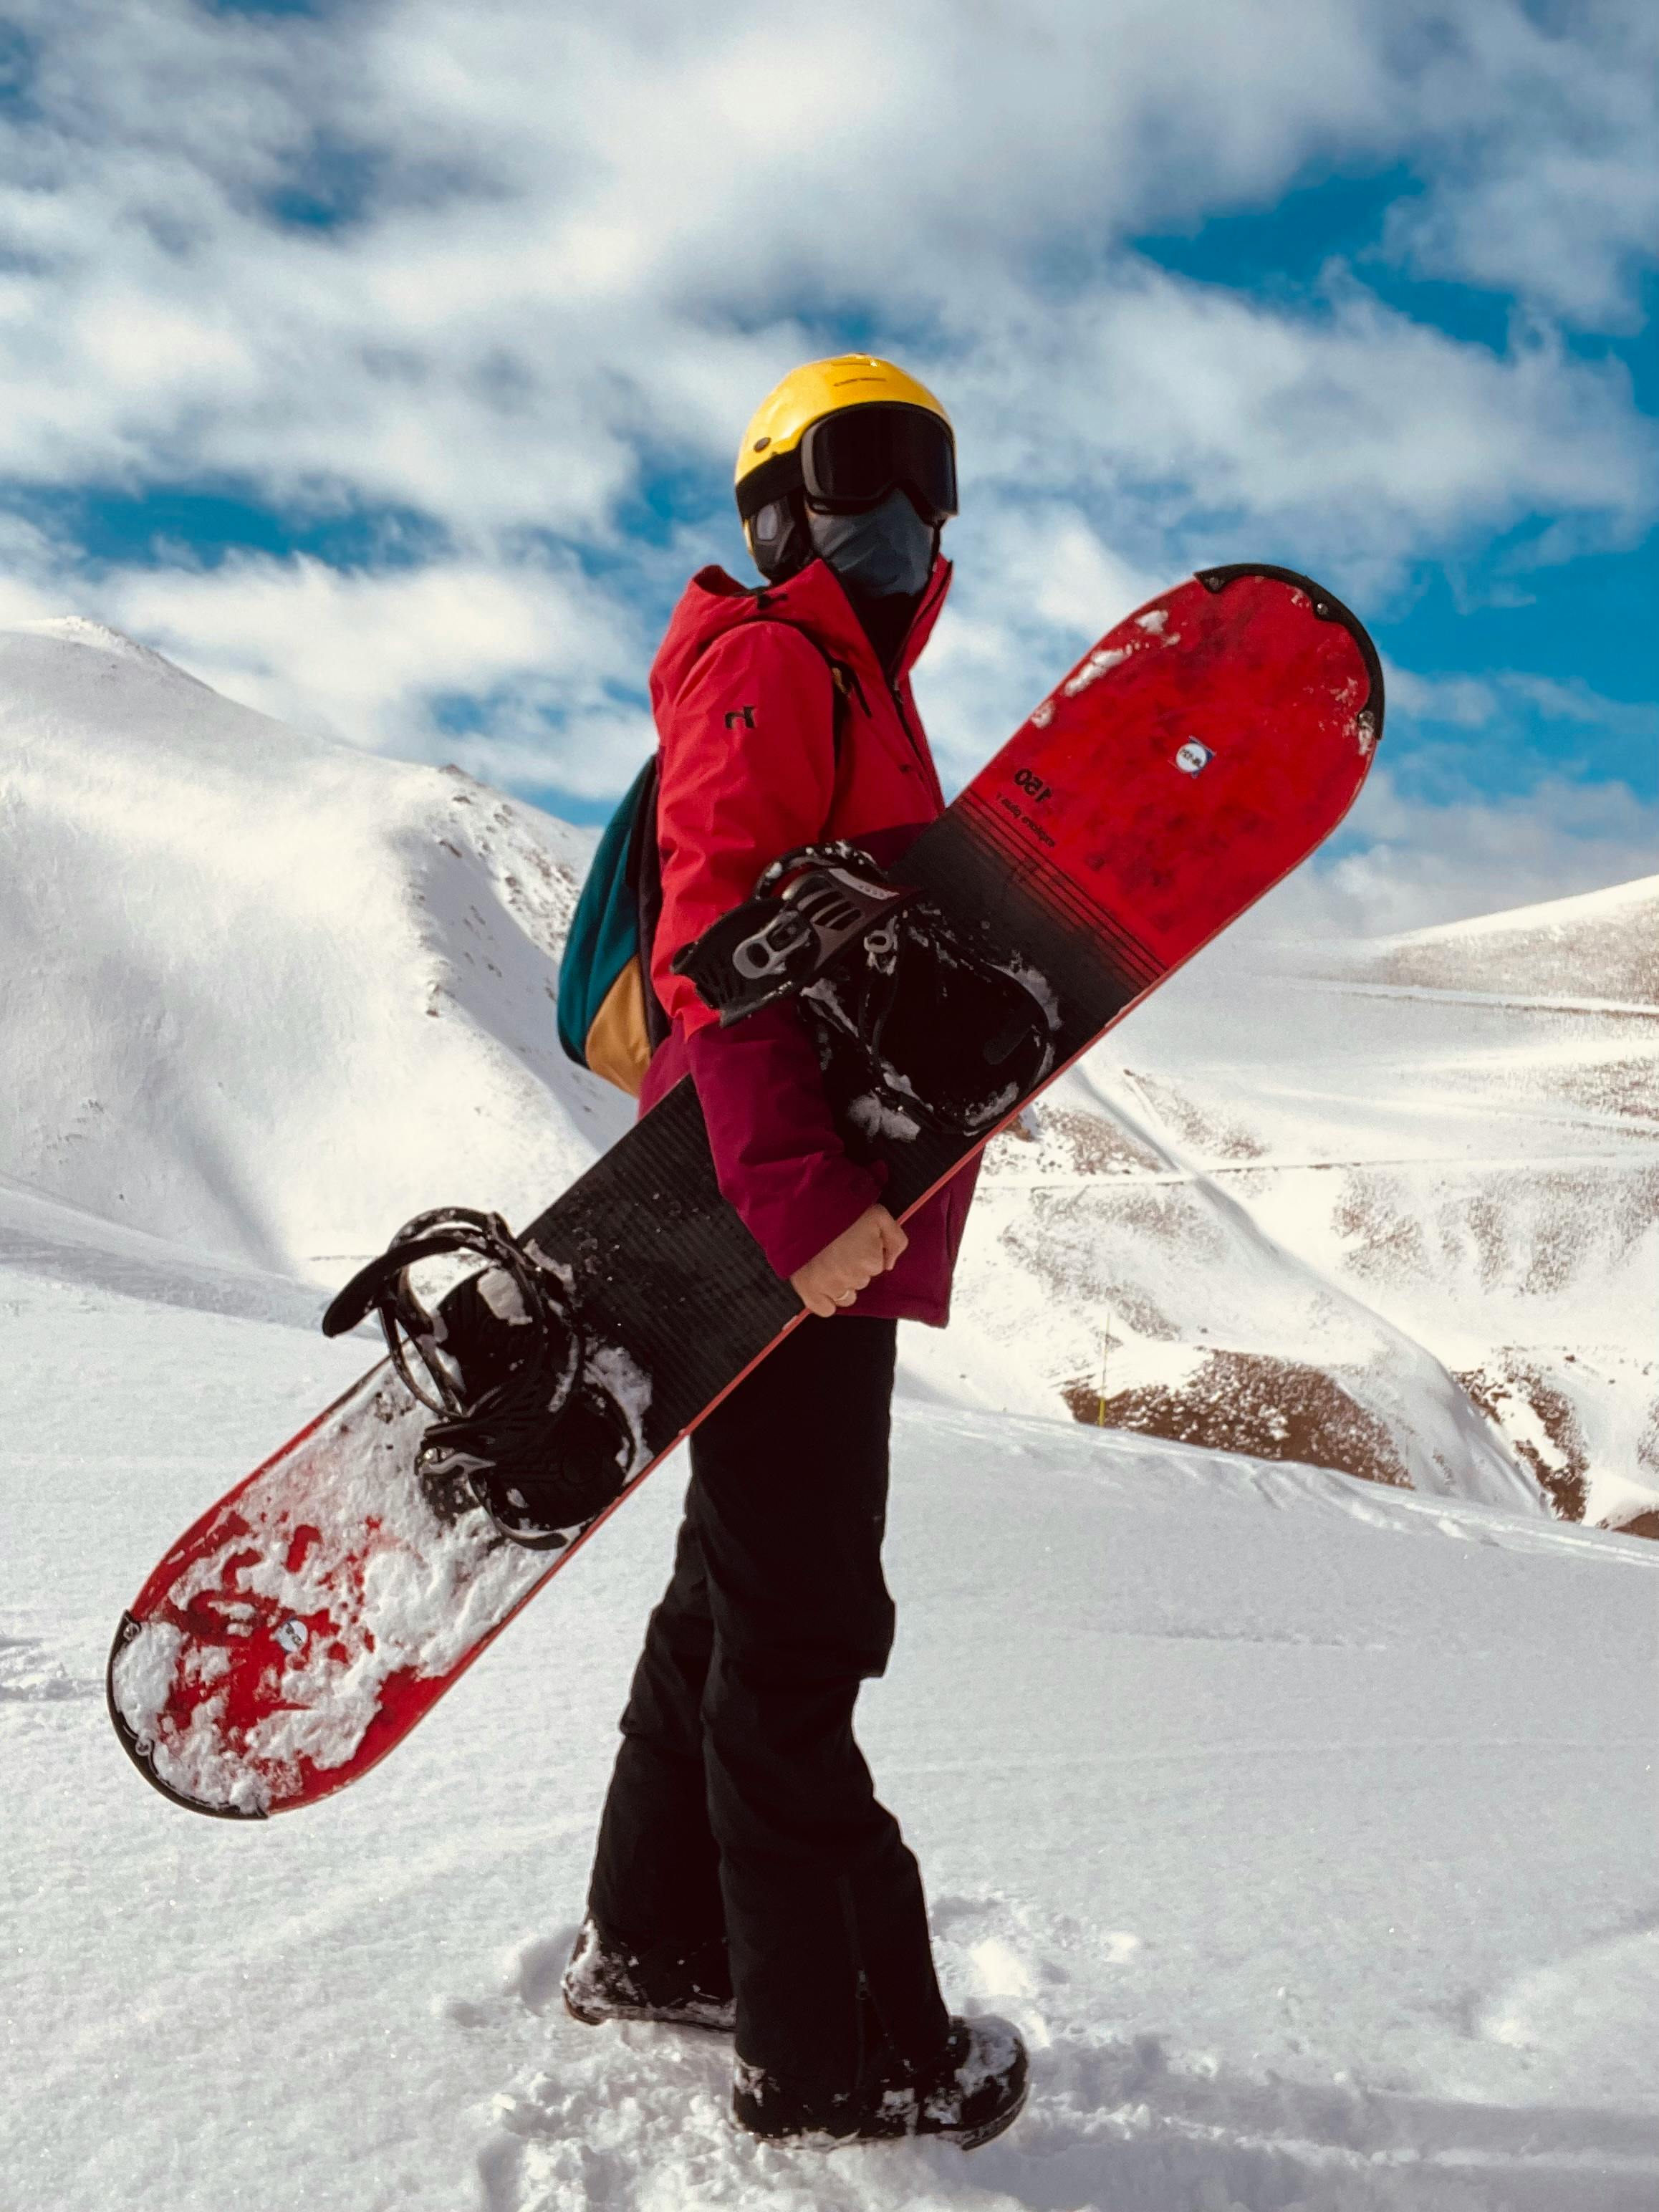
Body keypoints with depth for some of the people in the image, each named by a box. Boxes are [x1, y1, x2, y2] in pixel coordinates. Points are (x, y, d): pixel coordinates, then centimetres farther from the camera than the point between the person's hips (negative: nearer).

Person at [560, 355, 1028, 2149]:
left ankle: (649, 1942, 32)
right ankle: (836, 2053, 10)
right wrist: (803, 1195, -30)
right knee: (802, 1628, -3)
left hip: (820, 1223, 10)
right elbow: (711, 939, -21)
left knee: (743, 1590, 17)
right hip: (782, 1241, -10)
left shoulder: (855, 695, 24)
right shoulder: (769, 673, -7)